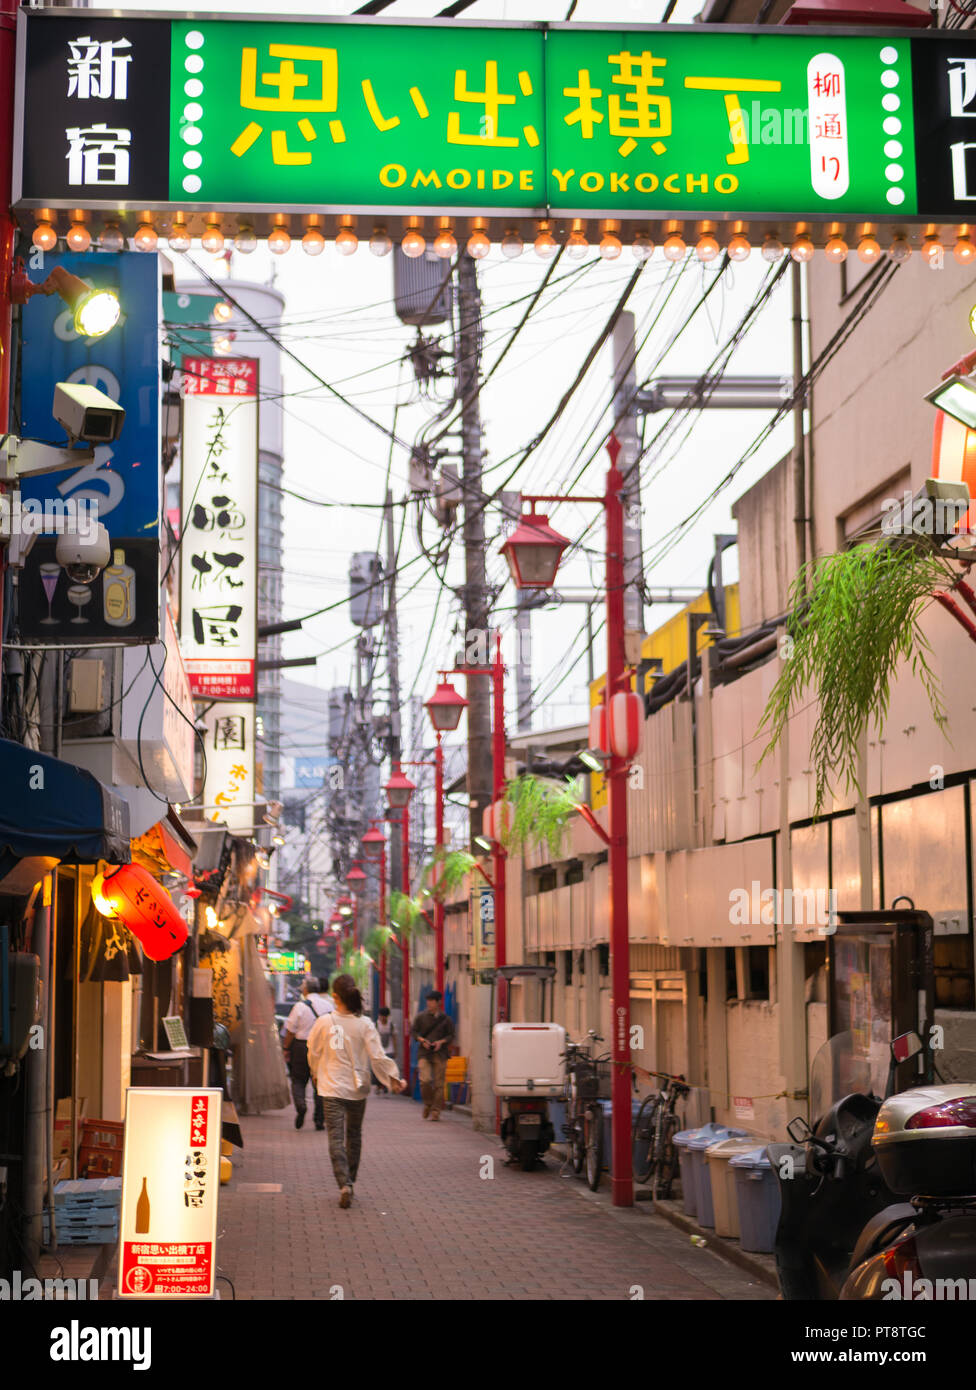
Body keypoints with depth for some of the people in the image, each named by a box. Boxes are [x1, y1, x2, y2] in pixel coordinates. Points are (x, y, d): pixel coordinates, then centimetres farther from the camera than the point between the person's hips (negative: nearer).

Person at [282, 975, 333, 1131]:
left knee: (298, 1080, 9)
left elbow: (290, 1031, -6)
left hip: (302, 1046, -3)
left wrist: (286, 1048, 5)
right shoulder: (328, 1005, 4)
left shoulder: (300, 1006, -9)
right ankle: (320, 1119, 6)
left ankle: (300, 1105, -16)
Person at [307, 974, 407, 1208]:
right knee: (354, 1135, 20)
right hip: (357, 1088, 2)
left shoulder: (324, 1022, -8)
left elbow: (313, 1053, 5)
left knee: (336, 1138, -3)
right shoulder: (365, 1025, -8)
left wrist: (317, 1074, 24)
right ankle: (350, 1180, 30)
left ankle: (344, 1184, -20)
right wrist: (394, 1078, 0)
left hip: (332, 1088, -2)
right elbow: (377, 1056, -10)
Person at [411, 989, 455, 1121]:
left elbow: (451, 1035, 9)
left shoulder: (445, 1019, 4)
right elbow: (413, 1031, 10)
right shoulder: (421, 1016, 5)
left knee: (438, 1083, -1)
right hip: (424, 1053, 0)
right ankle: (427, 1104, 8)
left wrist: (441, 1042, -9)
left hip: (440, 1054, 1)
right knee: (425, 1080, -16)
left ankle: (436, 1111, 8)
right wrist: (422, 1040, -9)